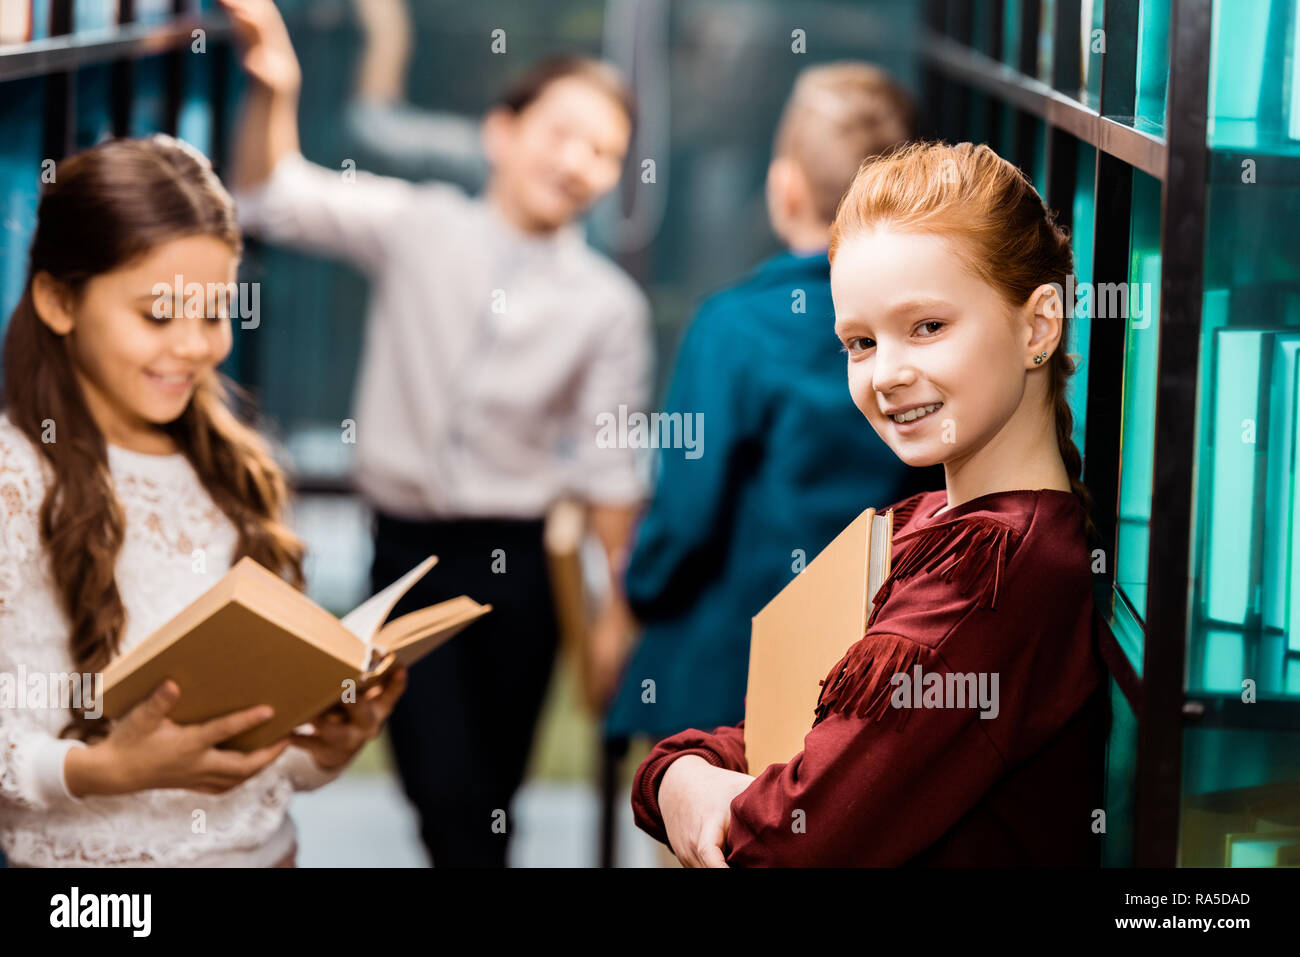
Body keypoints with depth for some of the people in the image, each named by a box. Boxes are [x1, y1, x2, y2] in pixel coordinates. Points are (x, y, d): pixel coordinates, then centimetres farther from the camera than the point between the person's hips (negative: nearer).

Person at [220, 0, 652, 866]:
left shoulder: (609, 304, -1)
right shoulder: (418, 228, 0)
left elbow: (608, 469, 3)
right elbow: (277, 197, -6)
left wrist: (620, 605, 3)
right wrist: (272, 91, -25)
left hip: (518, 565, 0)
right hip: (409, 545, 0)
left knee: (494, 788, 9)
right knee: (446, 789, -10)